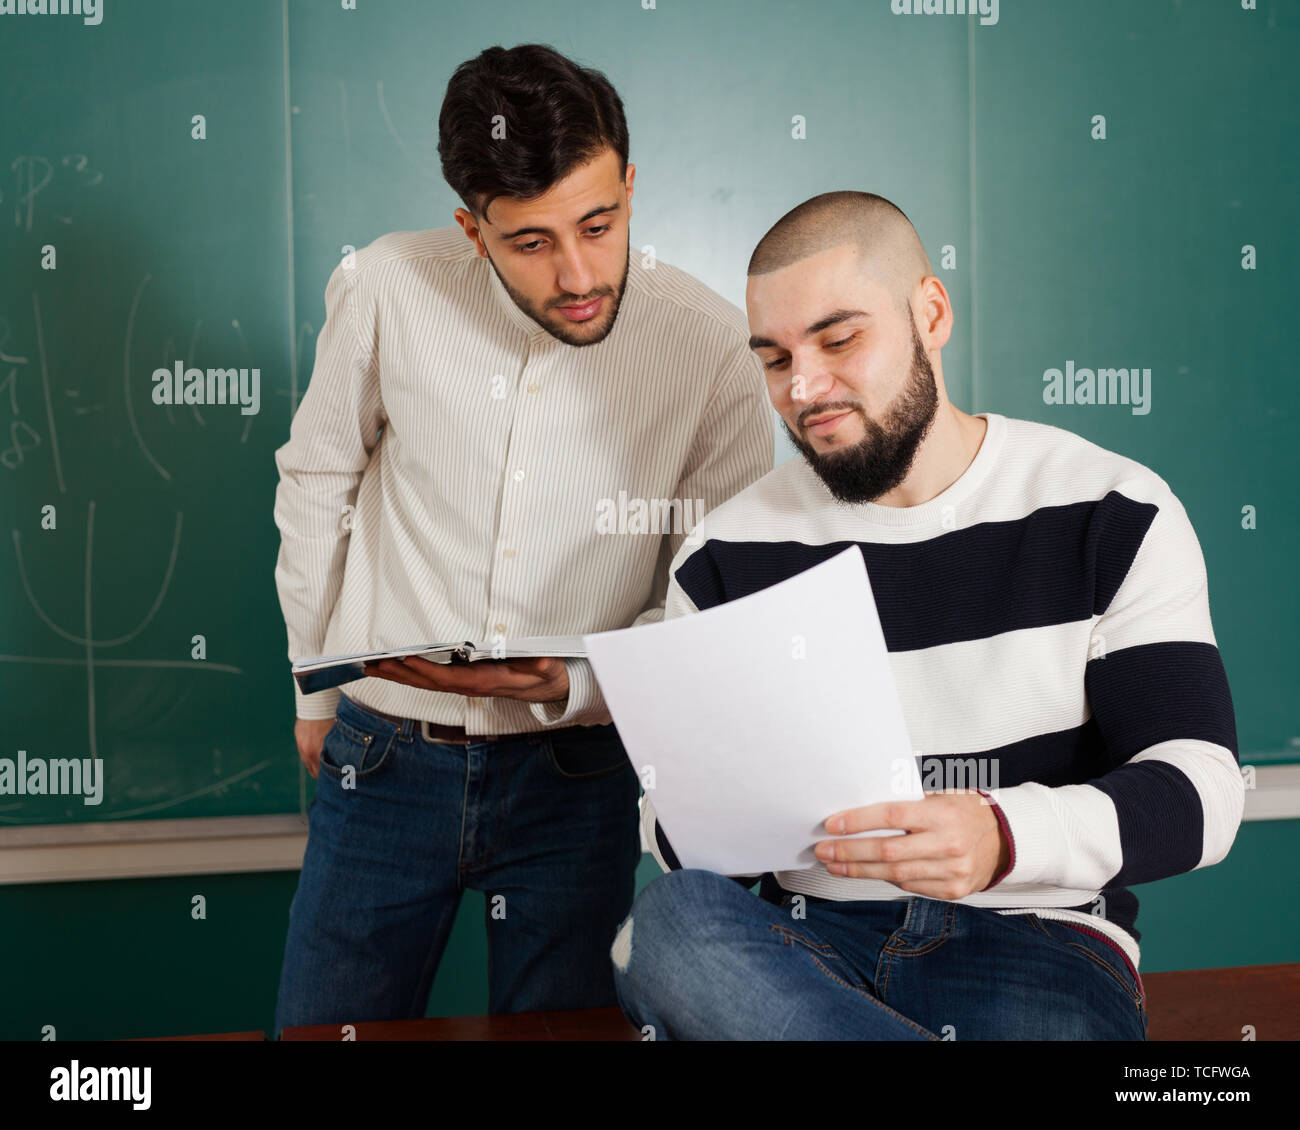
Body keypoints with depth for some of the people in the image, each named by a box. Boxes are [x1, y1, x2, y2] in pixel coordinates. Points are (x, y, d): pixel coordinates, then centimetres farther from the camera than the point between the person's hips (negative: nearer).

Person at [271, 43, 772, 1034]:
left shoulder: (713, 346, -13)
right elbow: (319, 481, 8)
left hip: (573, 771, -1)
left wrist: (570, 684, -23)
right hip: (384, 759, 2)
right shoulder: (388, 290, -10)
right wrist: (316, 685, 15)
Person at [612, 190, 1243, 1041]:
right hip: (814, 932, 4)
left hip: (1037, 936, -3)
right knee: (669, 918, -31)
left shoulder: (1112, 516, 1)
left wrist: (1004, 837, -27)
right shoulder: (727, 557, 5)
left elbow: (1200, 787, -7)